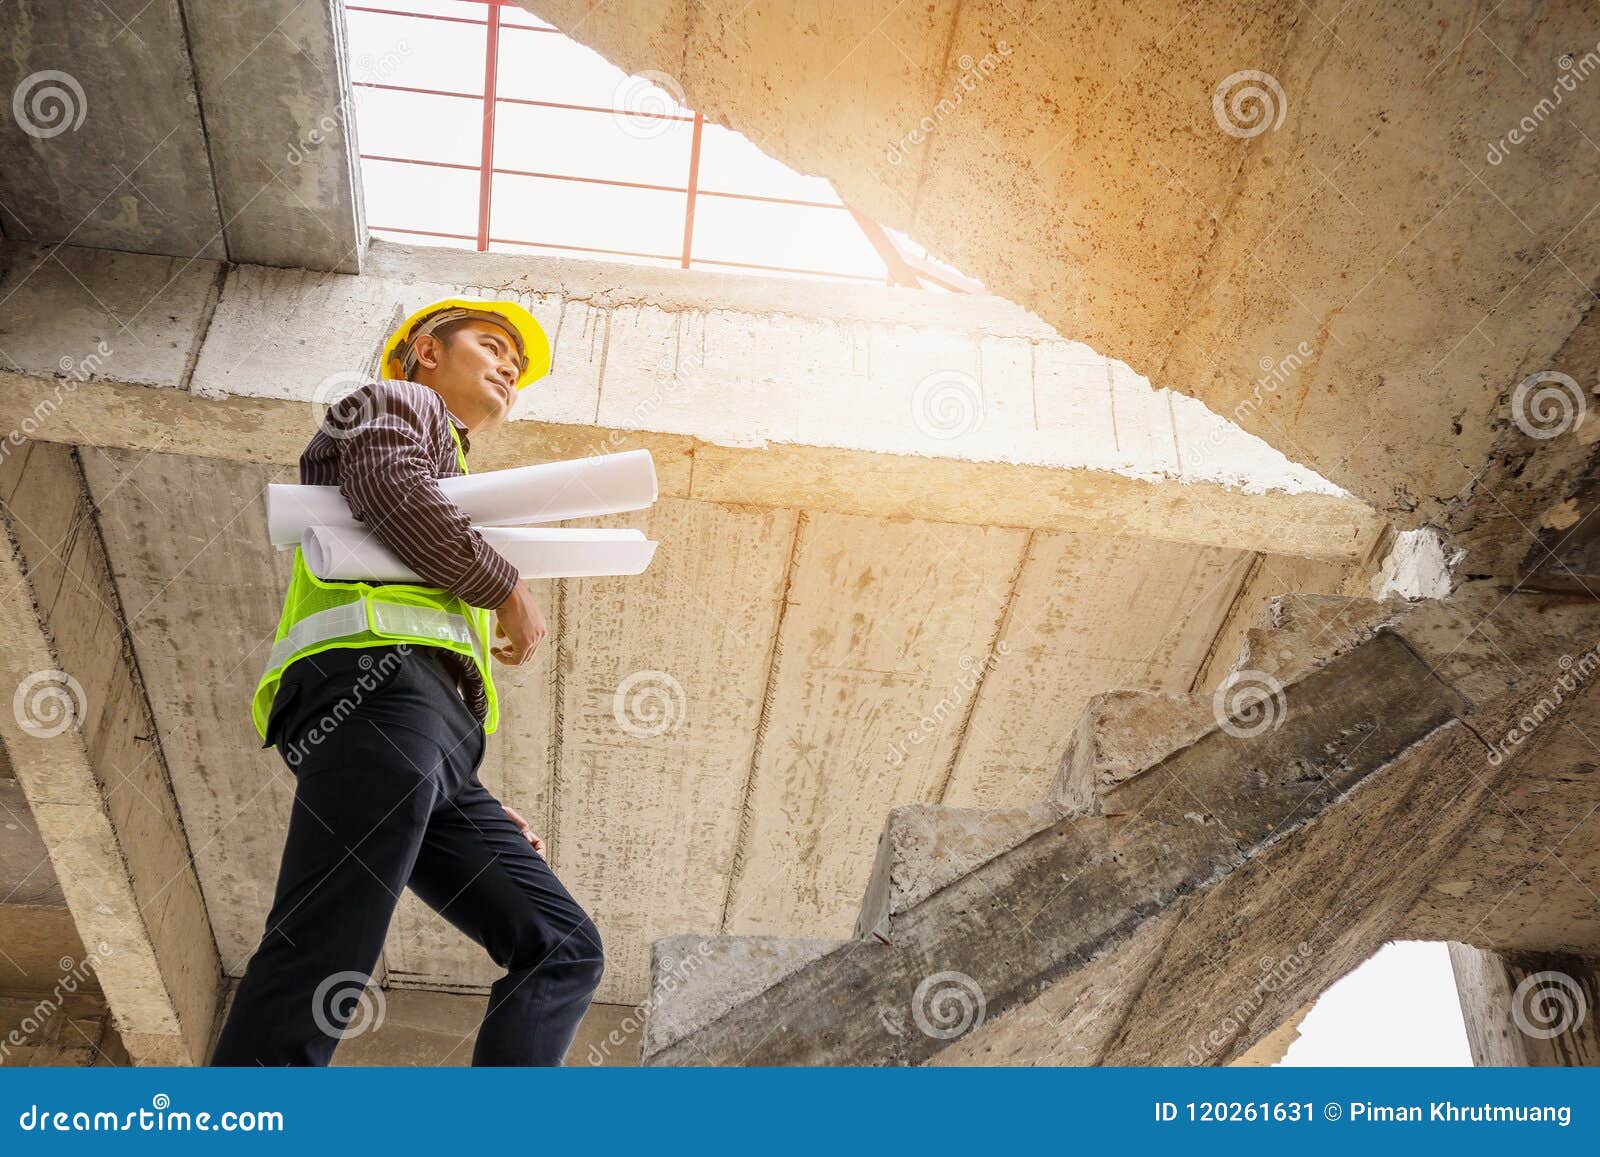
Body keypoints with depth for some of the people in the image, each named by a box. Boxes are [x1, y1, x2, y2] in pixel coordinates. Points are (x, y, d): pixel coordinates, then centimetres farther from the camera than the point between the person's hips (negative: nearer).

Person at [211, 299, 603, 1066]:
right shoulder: (398, 402, 22)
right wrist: (508, 587, 2)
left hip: (437, 747, 9)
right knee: (321, 963, -24)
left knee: (565, 949, -3)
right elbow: (388, 486, -6)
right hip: (375, 668, -8)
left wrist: (484, 809, 24)